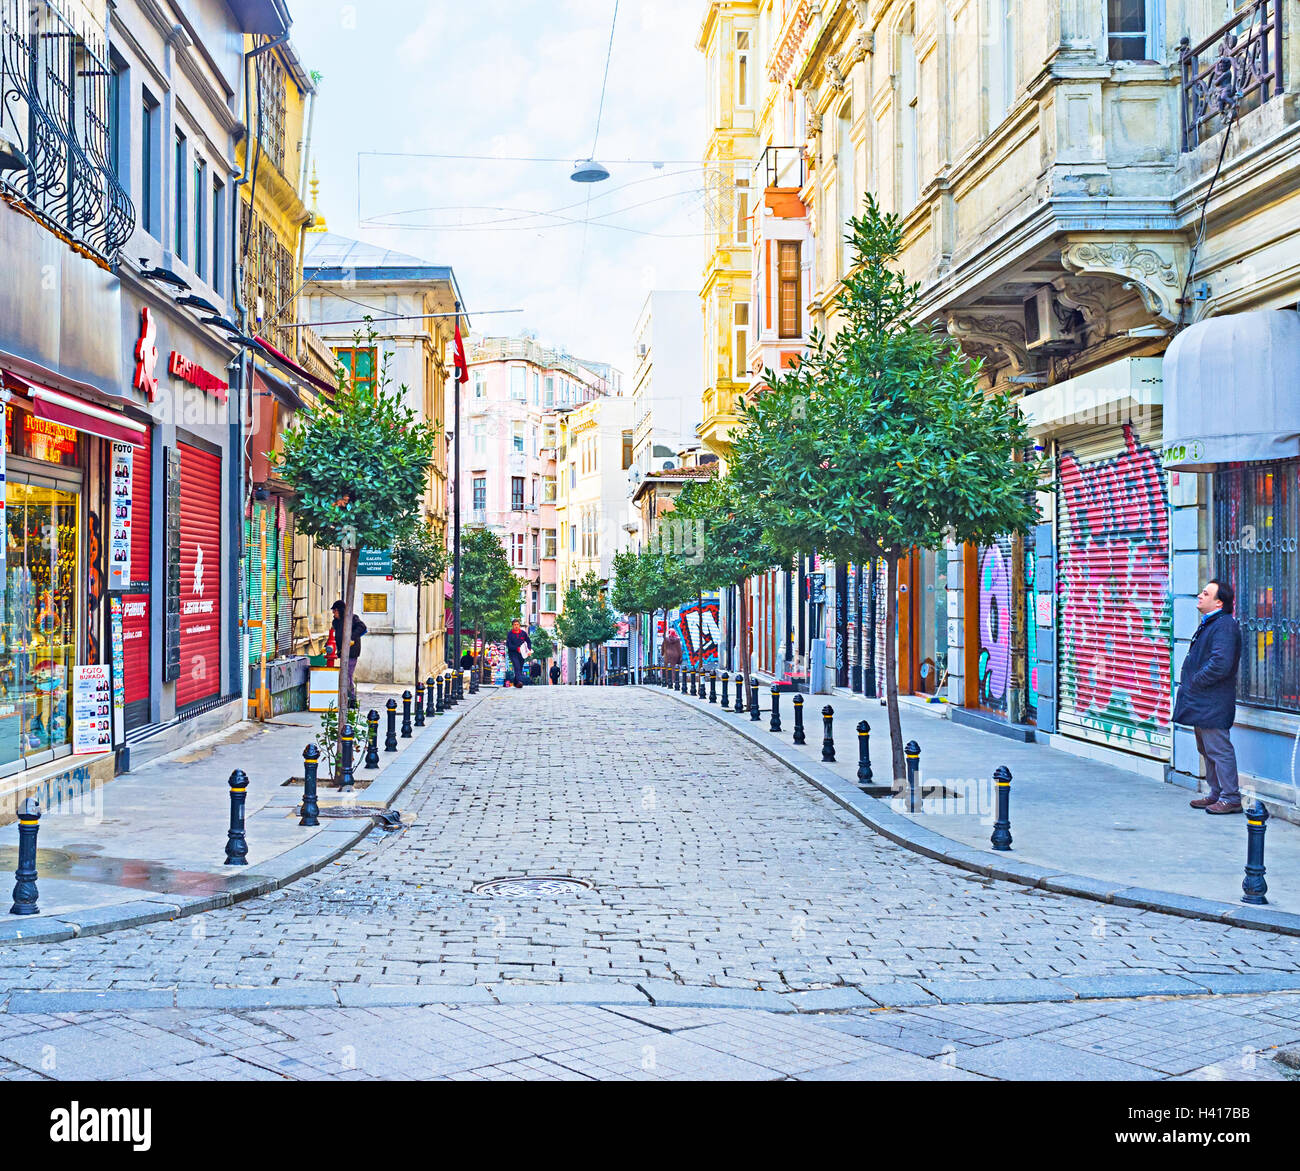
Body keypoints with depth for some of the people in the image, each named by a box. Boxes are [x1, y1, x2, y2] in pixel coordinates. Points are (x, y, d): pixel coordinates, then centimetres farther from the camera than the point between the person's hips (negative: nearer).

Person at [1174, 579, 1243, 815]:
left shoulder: (1225, 626, -17)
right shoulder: (1209, 624, 16)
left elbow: (1220, 665, -26)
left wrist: (1194, 683, -16)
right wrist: (1188, 683, 13)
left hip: (1213, 704, -11)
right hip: (1202, 702, 11)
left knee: (1219, 750, -5)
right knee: (1207, 750, 17)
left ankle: (1230, 798, 1)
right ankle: (1216, 794, 26)